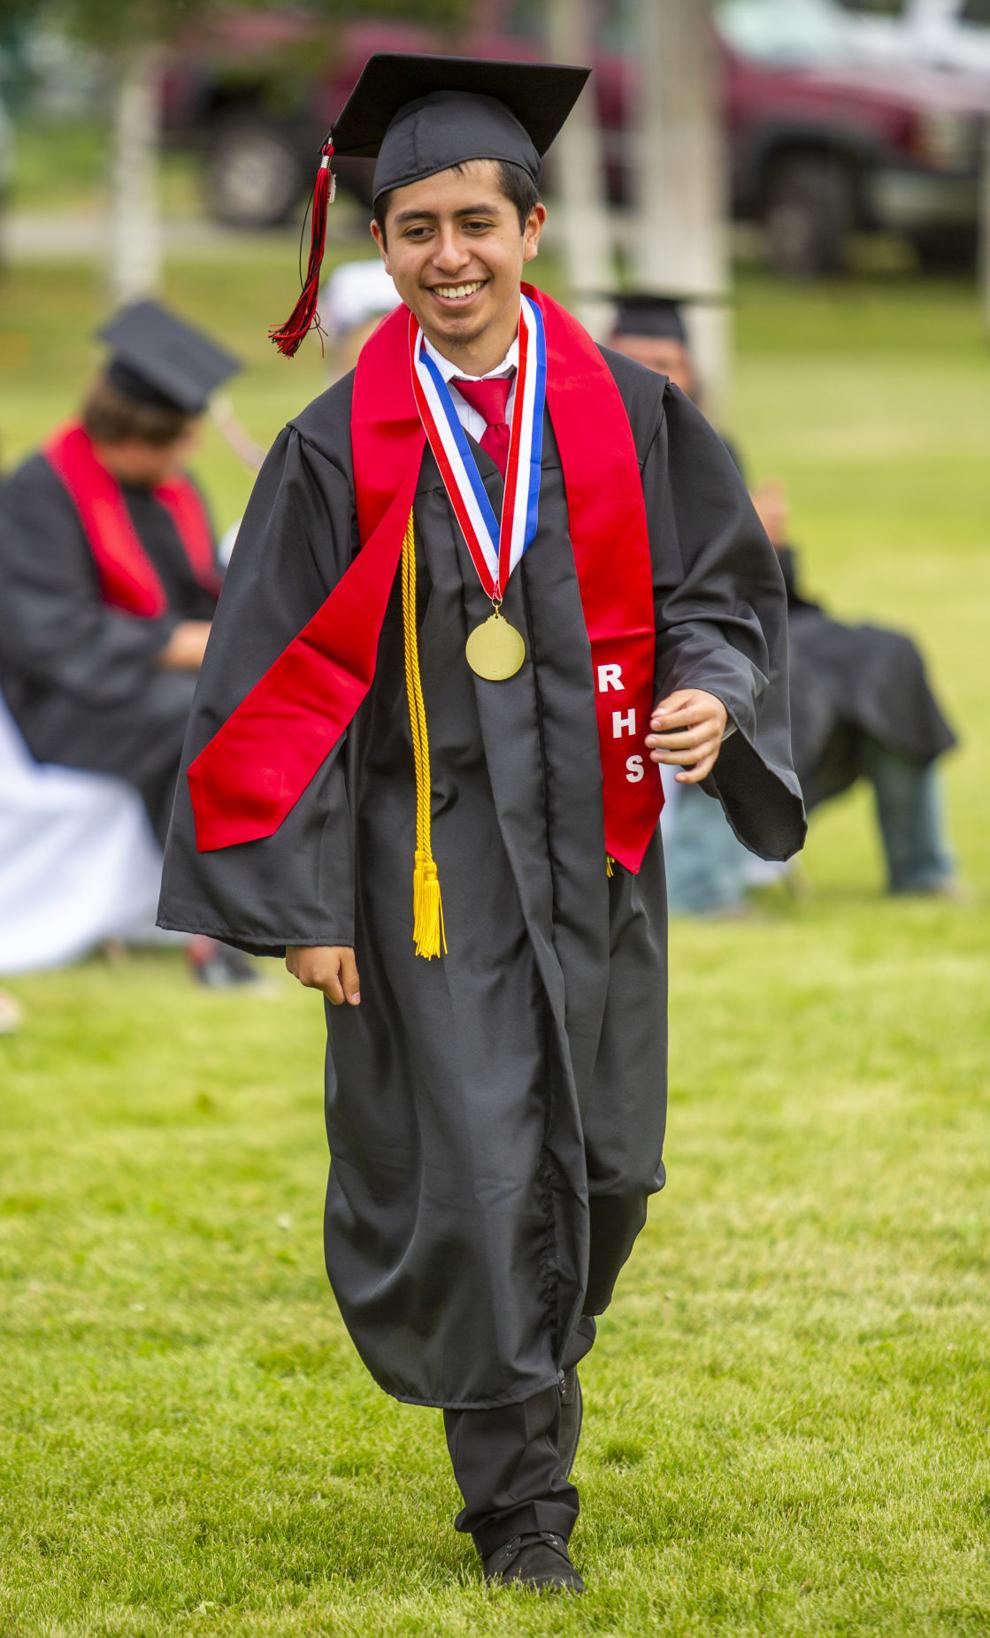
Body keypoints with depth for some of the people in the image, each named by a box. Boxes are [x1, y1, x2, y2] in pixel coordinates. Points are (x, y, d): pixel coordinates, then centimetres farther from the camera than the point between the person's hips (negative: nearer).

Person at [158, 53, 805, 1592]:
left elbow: (720, 588, 7)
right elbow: (286, 684, -2)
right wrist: (303, 897, -7)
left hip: (593, 849, 3)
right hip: (428, 861, -2)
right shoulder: (340, 450, -2)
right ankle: (521, 1504, 3)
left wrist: (712, 697, -16)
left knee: (601, 1164, 10)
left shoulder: (628, 414, 2)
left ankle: (527, 1379, 38)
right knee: (475, 1177, -7)